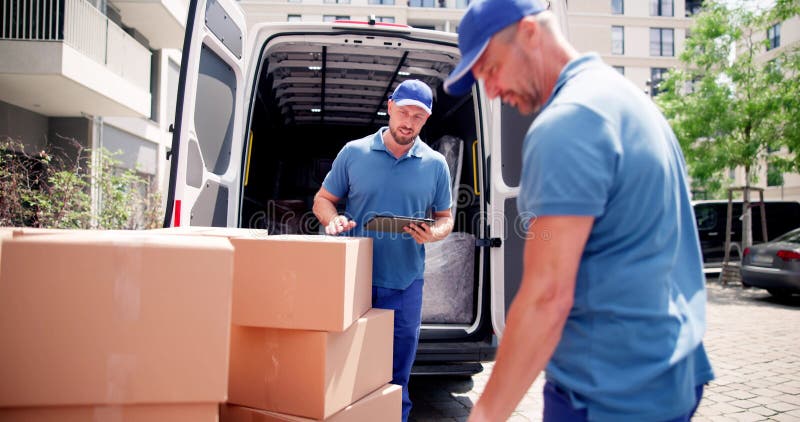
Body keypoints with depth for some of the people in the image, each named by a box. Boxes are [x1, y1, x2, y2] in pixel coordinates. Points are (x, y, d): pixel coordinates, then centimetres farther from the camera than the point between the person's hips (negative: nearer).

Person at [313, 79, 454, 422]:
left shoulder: (435, 165, 5)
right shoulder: (353, 152, 2)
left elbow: (445, 217, 12)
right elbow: (323, 200, 9)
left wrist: (433, 233, -11)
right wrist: (333, 219, -14)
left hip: (405, 285, 1)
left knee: (395, 379, 9)